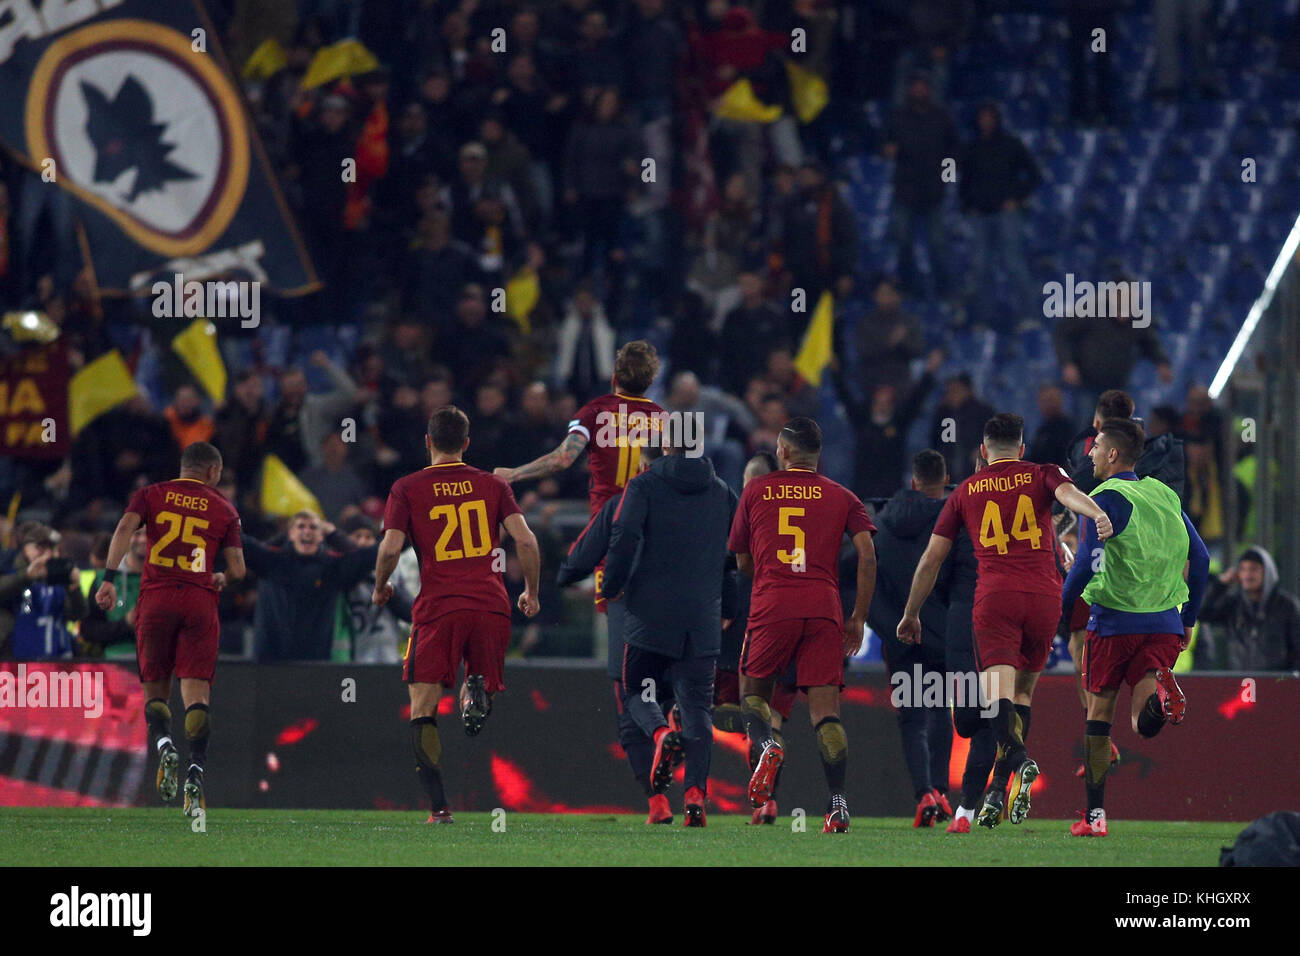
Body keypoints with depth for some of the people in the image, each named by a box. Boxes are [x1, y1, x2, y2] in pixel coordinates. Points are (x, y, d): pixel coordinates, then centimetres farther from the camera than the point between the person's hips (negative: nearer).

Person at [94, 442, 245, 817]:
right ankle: (196, 772, -21)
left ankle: (164, 744, -18)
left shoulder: (151, 494, 12)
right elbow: (238, 570, 9)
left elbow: (125, 528, -6)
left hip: (155, 598, 1)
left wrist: (109, 579, -12)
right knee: (196, 692, -4)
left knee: (155, 690, 10)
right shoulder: (224, 509, 12)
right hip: (200, 600, -1)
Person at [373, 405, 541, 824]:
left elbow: (391, 548, -4)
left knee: (423, 709, 0)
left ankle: (439, 806, -13)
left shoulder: (407, 489, 5)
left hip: (438, 608, -2)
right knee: (482, 685, 20)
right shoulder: (493, 485, 10)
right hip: (492, 606, 2)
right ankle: (477, 690, -18)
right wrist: (531, 593, 16)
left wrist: (380, 587, 15)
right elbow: (525, 541, 2)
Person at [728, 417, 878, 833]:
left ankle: (767, 745, -18)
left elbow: (743, 562, 18)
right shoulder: (842, 498, 12)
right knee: (826, 708, 0)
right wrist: (859, 618, 7)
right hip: (824, 608, 1)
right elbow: (867, 556, 2)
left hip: (772, 606, -1)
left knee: (753, 691, 15)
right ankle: (838, 804, -10)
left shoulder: (756, 491, 11)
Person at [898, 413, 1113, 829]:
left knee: (999, 692, -13)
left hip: (994, 597, -1)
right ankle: (998, 791, 11)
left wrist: (911, 615, 27)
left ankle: (1019, 760, -41)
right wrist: (1098, 514, -31)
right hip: (1043, 596, 1)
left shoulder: (965, 491, 17)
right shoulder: (1042, 475, 14)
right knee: (1023, 691, 15)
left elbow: (931, 557, 17)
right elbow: (1068, 493, -11)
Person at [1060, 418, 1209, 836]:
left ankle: (1095, 815, 11)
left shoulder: (1106, 498, -7)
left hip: (1114, 620, -4)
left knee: (1099, 712, 10)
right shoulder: (1165, 495, 13)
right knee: (1146, 724, -2)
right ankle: (1159, 694, -38)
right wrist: (1189, 619, 20)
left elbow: (1085, 564, -15)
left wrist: (1059, 609, -2)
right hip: (1164, 622, 4)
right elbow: (1200, 558, 13)